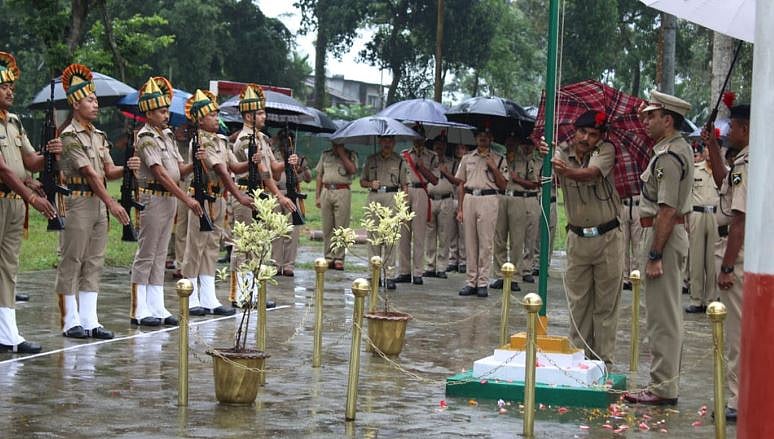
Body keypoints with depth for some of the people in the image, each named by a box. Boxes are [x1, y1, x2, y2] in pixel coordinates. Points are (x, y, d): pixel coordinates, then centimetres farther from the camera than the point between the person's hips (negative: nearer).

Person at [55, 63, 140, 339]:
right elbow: (89, 173, -15)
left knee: (94, 264, 8)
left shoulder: (99, 136, 15)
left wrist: (126, 168, -11)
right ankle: (71, 322, 2)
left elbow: (108, 172, 10)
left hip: (99, 204, 8)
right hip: (78, 203, -8)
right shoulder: (70, 136, -10)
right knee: (71, 263, -2)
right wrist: (112, 203, -19)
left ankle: (89, 321, 11)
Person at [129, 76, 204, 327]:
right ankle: (139, 311, 0)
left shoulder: (167, 135, 15)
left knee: (160, 256, 10)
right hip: (153, 199, -9)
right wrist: (187, 199, -24)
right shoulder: (146, 138, -13)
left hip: (170, 200, 9)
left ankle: (156, 308, 14)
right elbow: (160, 174, -20)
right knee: (146, 255, -4)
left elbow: (179, 169, 14)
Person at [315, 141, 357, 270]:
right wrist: (317, 196, 11)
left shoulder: (351, 155, 8)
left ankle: (339, 258, -4)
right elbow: (319, 176, 18)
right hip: (326, 191, 4)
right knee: (327, 227, 3)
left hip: (342, 192, -3)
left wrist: (342, 154, -8)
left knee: (341, 227, -6)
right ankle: (328, 257, 9)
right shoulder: (325, 154, 18)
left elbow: (353, 170, -11)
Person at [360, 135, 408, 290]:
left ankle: (389, 275, -7)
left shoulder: (399, 161, 10)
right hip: (374, 197, 2)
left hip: (392, 197, -2)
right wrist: (371, 184, -3)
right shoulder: (371, 160, 15)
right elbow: (362, 181, 19)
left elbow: (404, 185, 9)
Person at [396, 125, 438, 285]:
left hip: (420, 193, -2)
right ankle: (404, 271, 6)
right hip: (404, 192, 2)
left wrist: (421, 166, -6)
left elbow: (435, 180, 2)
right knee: (403, 234, 1)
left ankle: (418, 272, -1)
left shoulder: (432, 156, 10)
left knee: (419, 234, -4)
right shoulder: (403, 155, 17)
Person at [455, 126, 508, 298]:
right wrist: (460, 209, 9)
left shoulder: (499, 160, 7)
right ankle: (471, 282, 8)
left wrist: (494, 167, -9)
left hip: (488, 199, -3)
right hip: (469, 199, 3)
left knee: (485, 243, -5)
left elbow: (503, 185, 3)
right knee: (470, 243, 4)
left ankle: (482, 282, -2)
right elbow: (462, 184, 15)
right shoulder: (467, 158, 16)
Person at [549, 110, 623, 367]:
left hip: (607, 237, -2)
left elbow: (591, 174, -27)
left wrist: (566, 171, -47)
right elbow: (550, 169, -23)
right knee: (578, 302, 8)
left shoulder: (606, 151, -8)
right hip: (577, 237, 2)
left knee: (606, 304, 2)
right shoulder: (563, 153, -1)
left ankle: (604, 359, 8)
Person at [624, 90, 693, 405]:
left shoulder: (668, 156, -19)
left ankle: (663, 388, -3)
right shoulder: (679, 146, 13)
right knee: (666, 314, 15)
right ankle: (666, 381, 22)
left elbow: (666, 211, -24)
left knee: (662, 316, -6)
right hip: (674, 232, 11)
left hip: (663, 236, -11)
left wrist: (654, 256, -24)